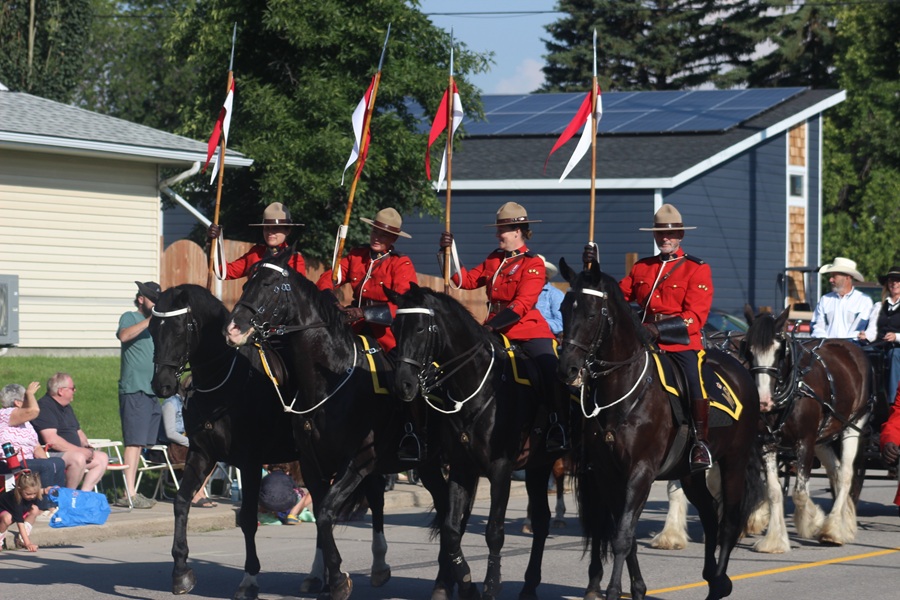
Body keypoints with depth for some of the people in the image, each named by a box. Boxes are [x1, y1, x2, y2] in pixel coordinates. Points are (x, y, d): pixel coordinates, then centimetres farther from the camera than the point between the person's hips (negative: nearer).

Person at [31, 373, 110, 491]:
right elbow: (51, 440, -24)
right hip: (51, 455, -10)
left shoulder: (66, 407, 19)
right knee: (78, 458, -34)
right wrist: (80, 450, -21)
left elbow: (78, 431, 30)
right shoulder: (44, 407, -14)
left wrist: (86, 446, 7)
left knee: (102, 458, 0)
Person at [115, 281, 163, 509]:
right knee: (134, 441, -12)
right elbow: (124, 335, -21)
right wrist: (150, 319, -24)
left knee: (140, 443, 8)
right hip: (134, 389, -8)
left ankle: (131, 492, 11)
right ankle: (129, 494, -14)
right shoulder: (130, 318, 0)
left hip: (152, 390, 8)